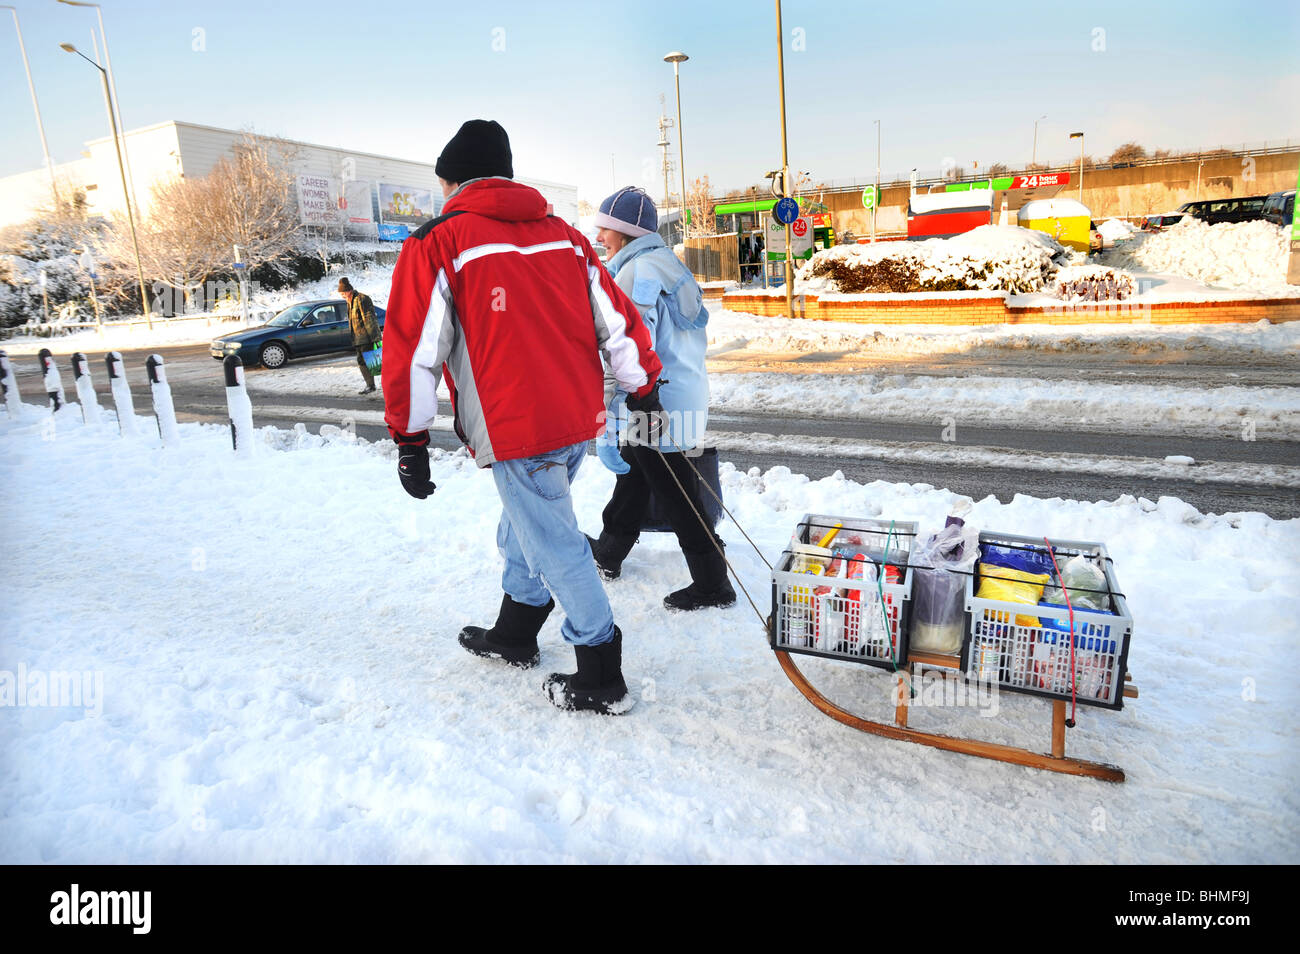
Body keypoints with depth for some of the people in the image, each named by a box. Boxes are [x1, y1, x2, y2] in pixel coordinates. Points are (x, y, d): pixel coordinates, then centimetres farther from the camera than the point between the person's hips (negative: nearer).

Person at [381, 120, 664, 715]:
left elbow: (414, 347, -7)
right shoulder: (563, 236, 12)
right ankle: (514, 635, 41)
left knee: (556, 547, 3)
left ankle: (601, 681, 13)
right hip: (578, 419, 7)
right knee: (523, 530, 24)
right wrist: (642, 389, 25)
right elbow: (615, 318, 14)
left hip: (515, 431, -7)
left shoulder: (437, 243, -4)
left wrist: (409, 439, -2)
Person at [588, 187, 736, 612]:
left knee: (677, 497, -2)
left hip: (657, 406, -10)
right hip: (686, 393, 10)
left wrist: (607, 415, -26)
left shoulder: (637, 270, -15)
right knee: (634, 477, 22)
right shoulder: (666, 262, 15)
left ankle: (712, 586, 8)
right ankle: (609, 552, 40)